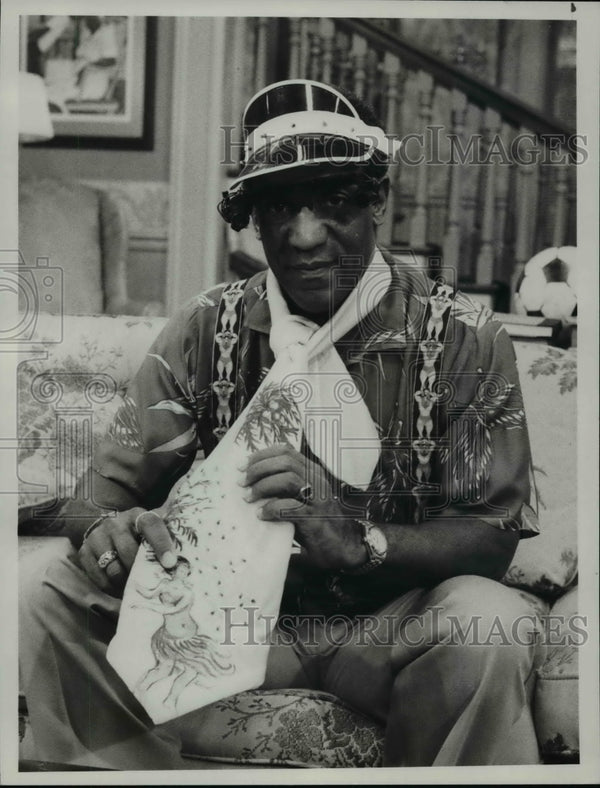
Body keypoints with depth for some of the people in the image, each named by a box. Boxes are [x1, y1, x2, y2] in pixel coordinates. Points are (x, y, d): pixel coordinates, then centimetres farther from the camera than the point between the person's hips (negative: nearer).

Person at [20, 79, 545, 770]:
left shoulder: (463, 340, -9)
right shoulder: (205, 331, -2)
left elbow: (493, 533, -13)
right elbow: (105, 489, -4)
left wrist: (356, 541, -32)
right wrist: (106, 528, -30)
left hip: (387, 625, -1)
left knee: (492, 627, -33)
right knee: (55, 603, -18)